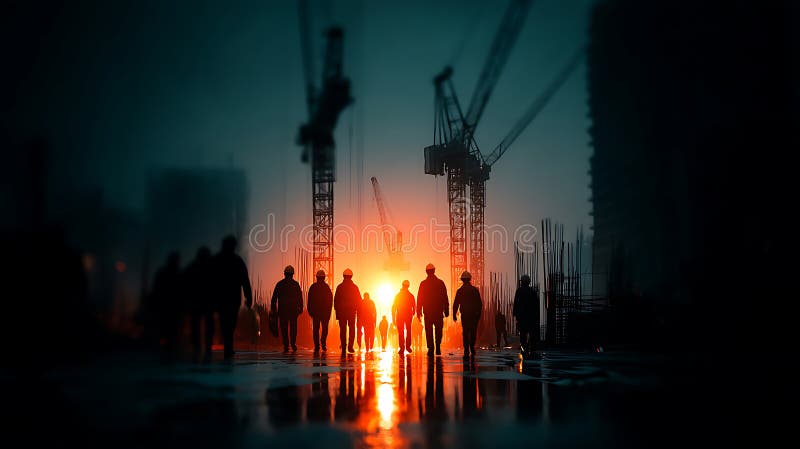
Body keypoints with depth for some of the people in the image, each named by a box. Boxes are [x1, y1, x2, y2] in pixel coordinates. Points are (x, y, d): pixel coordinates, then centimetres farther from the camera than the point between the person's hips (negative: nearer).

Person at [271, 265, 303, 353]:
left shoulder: (279, 284, 1)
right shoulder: (296, 284, 0)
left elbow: (274, 297, 2)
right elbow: (300, 297, 1)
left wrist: (273, 308, 8)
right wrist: (300, 308, 6)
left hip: (282, 310, 0)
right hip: (294, 310, 0)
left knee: (284, 329, 3)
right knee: (293, 327, 13)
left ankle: (286, 347, -2)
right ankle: (293, 343, -1)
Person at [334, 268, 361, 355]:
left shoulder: (339, 287, -3)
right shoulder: (354, 287, -3)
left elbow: (335, 300, -1)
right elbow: (359, 300, 1)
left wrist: (337, 310, 8)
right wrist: (356, 308, 15)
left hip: (341, 311, 0)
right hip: (352, 311, 0)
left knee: (343, 330, 6)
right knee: (352, 329, 9)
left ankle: (343, 348, 3)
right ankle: (350, 346, -5)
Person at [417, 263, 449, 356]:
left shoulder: (423, 284, -1)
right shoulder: (440, 282, 0)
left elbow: (419, 299, 0)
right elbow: (445, 298, 1)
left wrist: (419, 312, 5)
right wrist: (446, 310, 6)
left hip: (427, 311, 0)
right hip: (438, 311, 0)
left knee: (429, 331, 4)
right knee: (438, 330, 12)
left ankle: (431, 348, -2)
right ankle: (438, 348, 3)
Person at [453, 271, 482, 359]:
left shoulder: (460, 291, -2)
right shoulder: (475, 290, 0)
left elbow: (456, 304, -2)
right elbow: (480, 303, 2)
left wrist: (454, 315, 4)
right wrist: (478, 314, 11)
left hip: (464, 315, 0)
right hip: (474, 315, 0)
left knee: (465, 333, 2)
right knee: (473, 332, 17)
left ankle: (466, 352, -3)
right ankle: (472, 347, 8)